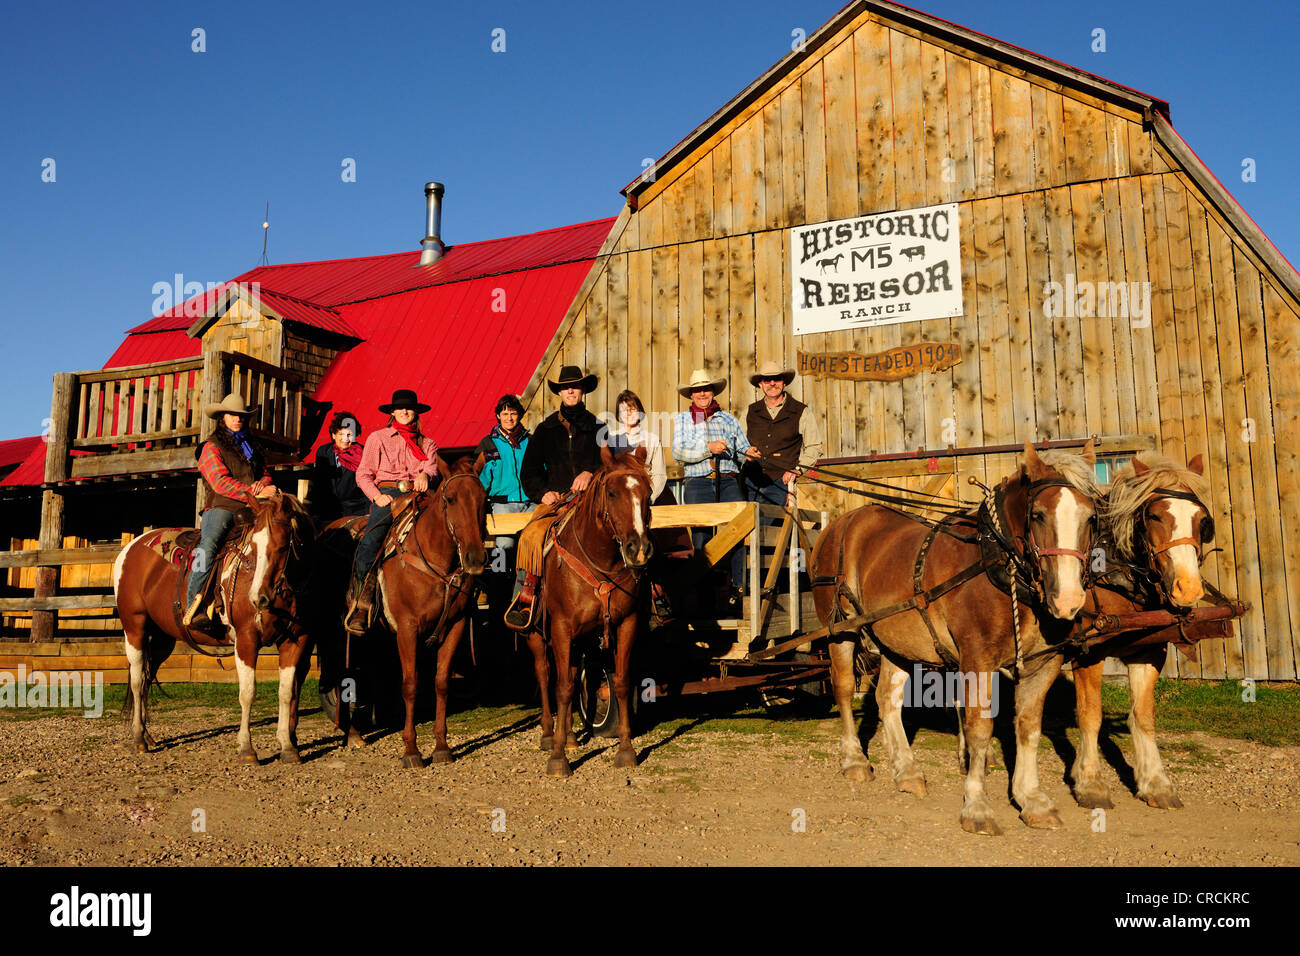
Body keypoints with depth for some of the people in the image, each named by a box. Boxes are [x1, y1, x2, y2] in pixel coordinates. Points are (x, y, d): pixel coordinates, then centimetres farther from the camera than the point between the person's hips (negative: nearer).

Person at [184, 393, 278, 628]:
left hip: (250, 510, 6)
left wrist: (263, 483, -5)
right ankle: (193, 608, -33)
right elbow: (221, 483, -8)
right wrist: (256, 493, -16)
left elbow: (266, 473, 22)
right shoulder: (212, 447, 6)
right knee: (208, 546, -32)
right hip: (222, 507, -5)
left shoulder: (251, 445, 24)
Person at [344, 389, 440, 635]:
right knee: (370, 540, -26)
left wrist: (425, 474, -18)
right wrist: (377, 496, -6)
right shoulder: (378, 438, 19)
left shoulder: (427, 444, 25)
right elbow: (363, 474, 12)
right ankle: (358, 601, -22)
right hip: (387, 493, -1)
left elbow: (432, 465, 7)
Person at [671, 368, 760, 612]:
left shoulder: (728, 418, 21)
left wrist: (750, 452, -9)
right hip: (698, 483, -1)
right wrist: (708, 448, -12)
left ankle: (739, 590, -11)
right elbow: (678, 451, 1)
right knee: (701, 535, -10)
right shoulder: (682, 419, 16)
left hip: (728, 481, 1)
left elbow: (742, 445, 14)